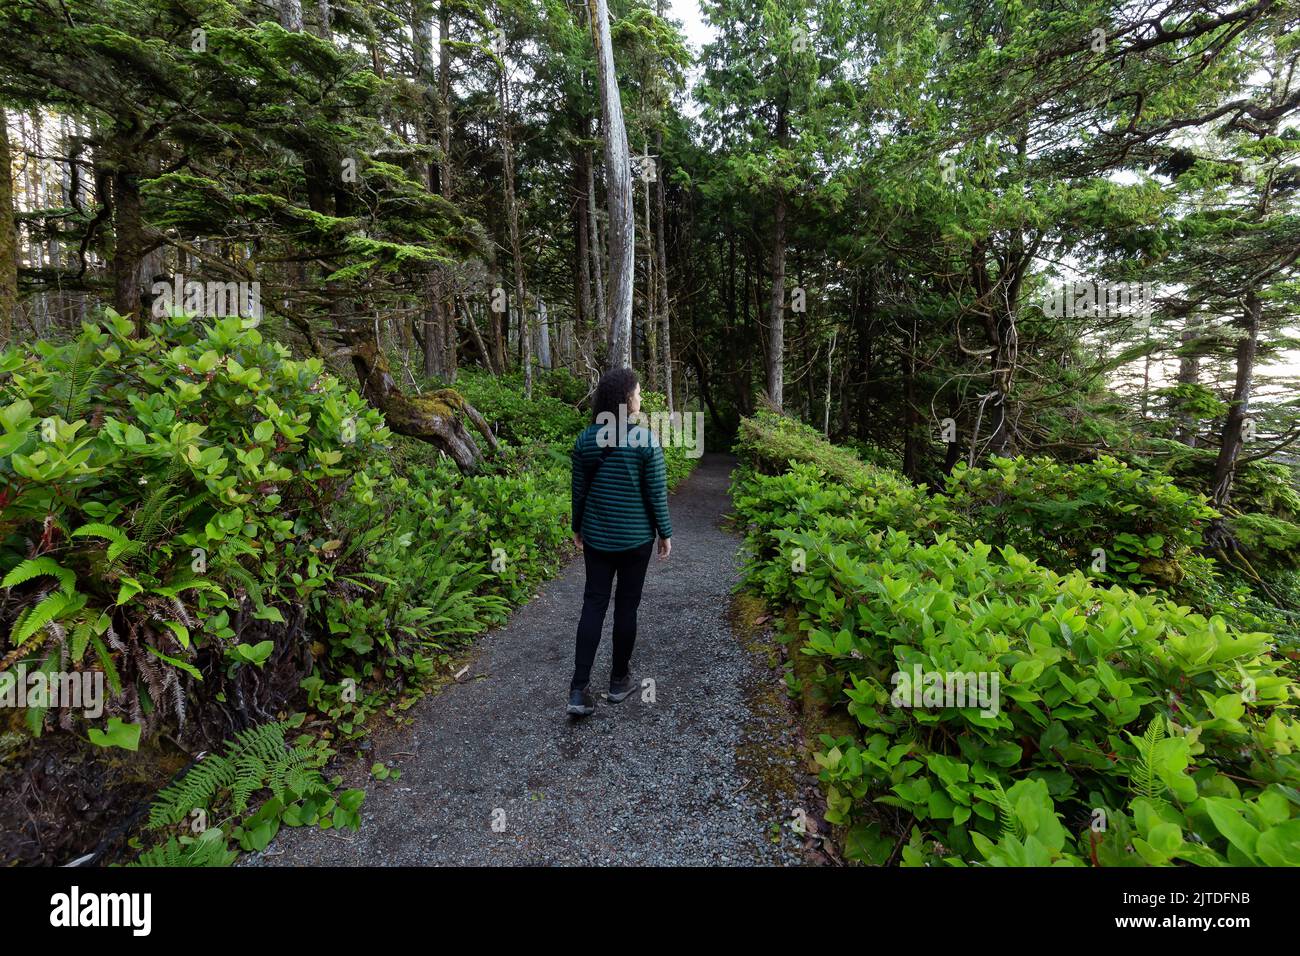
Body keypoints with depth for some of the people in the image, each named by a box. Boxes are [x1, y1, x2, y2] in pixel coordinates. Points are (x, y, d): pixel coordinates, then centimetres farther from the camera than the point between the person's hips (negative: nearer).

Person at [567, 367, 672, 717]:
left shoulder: (585, 438, -3)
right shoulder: (645, 439, -14)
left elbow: (579, 490, 4)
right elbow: (656, 493, -10)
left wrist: (578, 527, 17)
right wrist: (665, 533, 2)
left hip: (596, 536, 3)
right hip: (635, 538, -3)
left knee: (593, 604, 9)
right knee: (626, 605, 11)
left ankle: (579, 689, 6)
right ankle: (619, 680, 26)